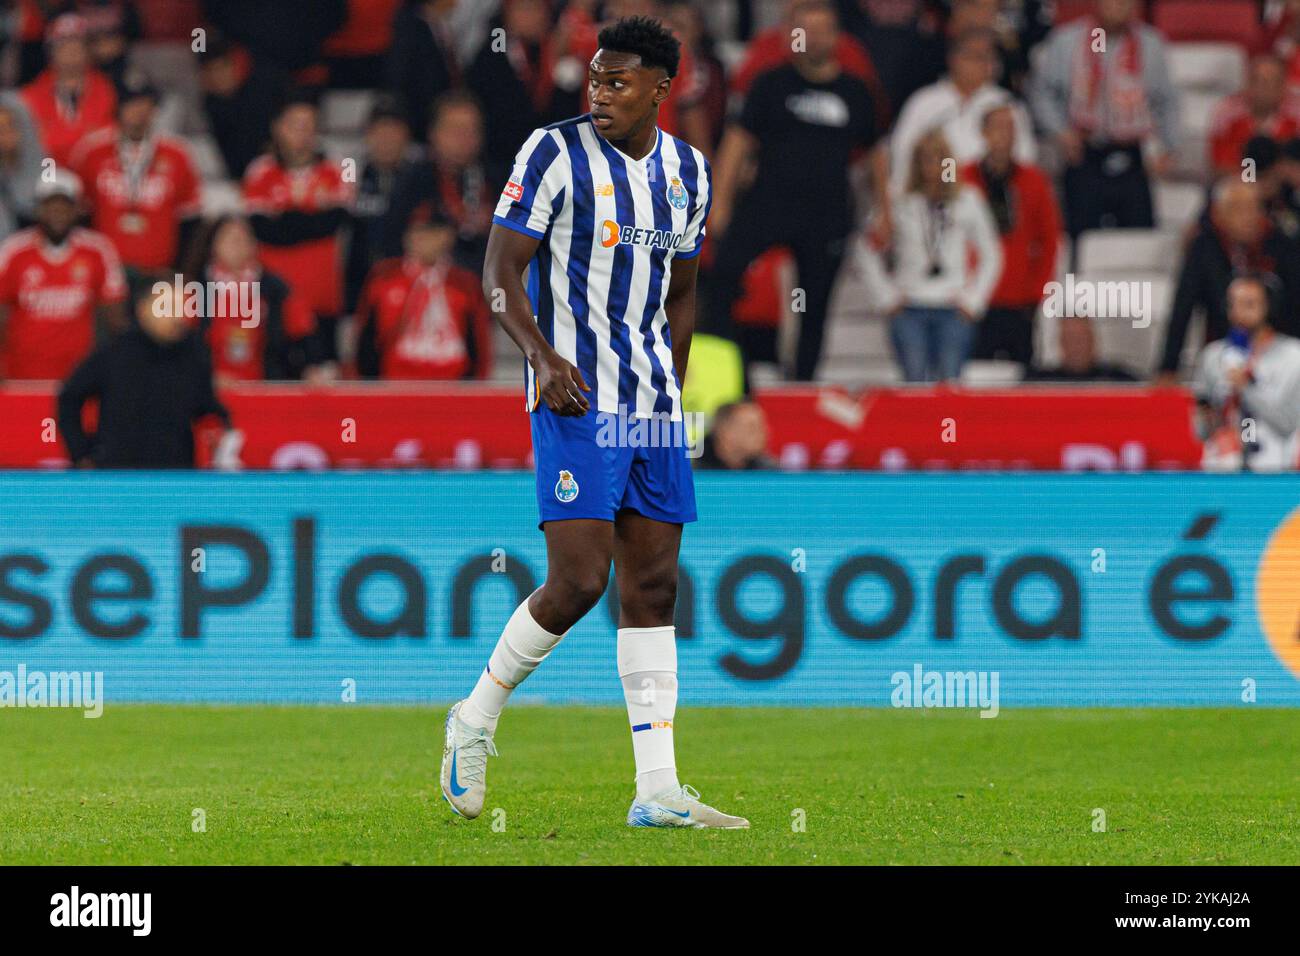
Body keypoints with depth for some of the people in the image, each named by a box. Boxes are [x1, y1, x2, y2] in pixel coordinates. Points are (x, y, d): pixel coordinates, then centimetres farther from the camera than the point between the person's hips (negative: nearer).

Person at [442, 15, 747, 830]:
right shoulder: (557, 153, -7)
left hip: (654, 401, 6)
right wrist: (544, 356, -23)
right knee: (579, 580, -14)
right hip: (575, 399, -6)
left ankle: (658, 790, 3)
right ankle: (476, 720, 9)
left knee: (653, 587, 3)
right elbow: (501, 271, -8)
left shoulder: (689, 171, 11)